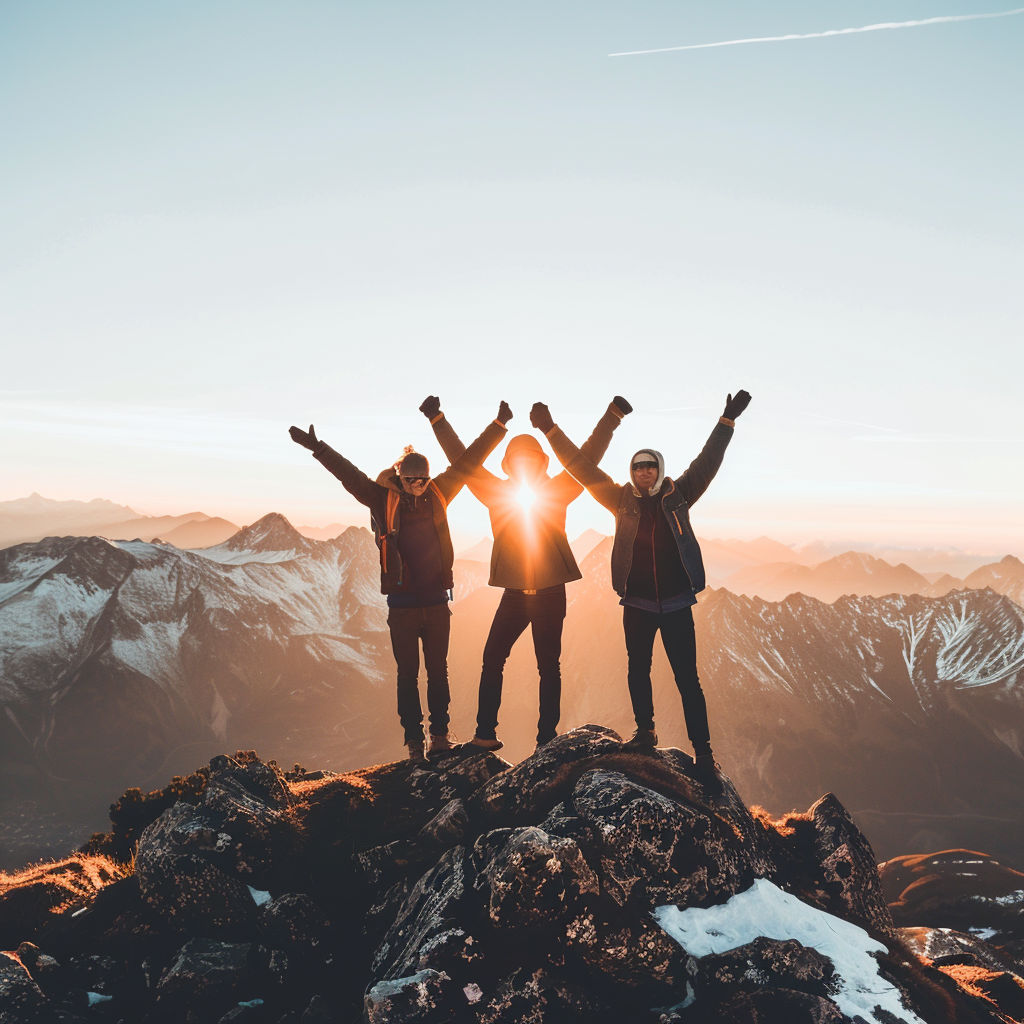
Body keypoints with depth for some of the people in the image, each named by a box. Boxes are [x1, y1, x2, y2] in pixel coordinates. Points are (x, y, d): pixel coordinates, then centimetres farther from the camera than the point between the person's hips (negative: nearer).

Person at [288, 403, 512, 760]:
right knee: (408, 675, 5)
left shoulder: (438, 494, 5)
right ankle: (414, 740, 11)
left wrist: (498, 426, 10)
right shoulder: (384, 500, -1)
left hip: (436, 602, 2)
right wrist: (317, 447, -11)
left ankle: (440, 734, 17)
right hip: (402, 606, -2)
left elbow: (467, 461, 9)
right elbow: (349, 474, -4)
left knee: (438, 672, 8)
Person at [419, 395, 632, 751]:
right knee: (492, 659, -3)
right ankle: (485, 732, 7)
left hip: (551, 592, -1)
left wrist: (612, 417, 4)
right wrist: (437, 420, 6)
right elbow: (462, 460, 8)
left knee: (549, 667, 4)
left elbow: (587, 457, 6)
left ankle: (547, 739, 10)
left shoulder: (557, 491, 3)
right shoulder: (497, 492, 6)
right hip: (514, 591, 1)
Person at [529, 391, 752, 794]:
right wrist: (551, 431, -5)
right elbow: (583, 467, -1)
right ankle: (645, 732, 35)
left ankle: (703, 754, 3)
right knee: (638, 672, 15)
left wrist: (727, 421, -8)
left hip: (676, 604, -2)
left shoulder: (677, 495, 1)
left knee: (687, 679, -1)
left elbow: (706, 463, -2)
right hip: (637, 605, 2)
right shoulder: (622, 499, 1)